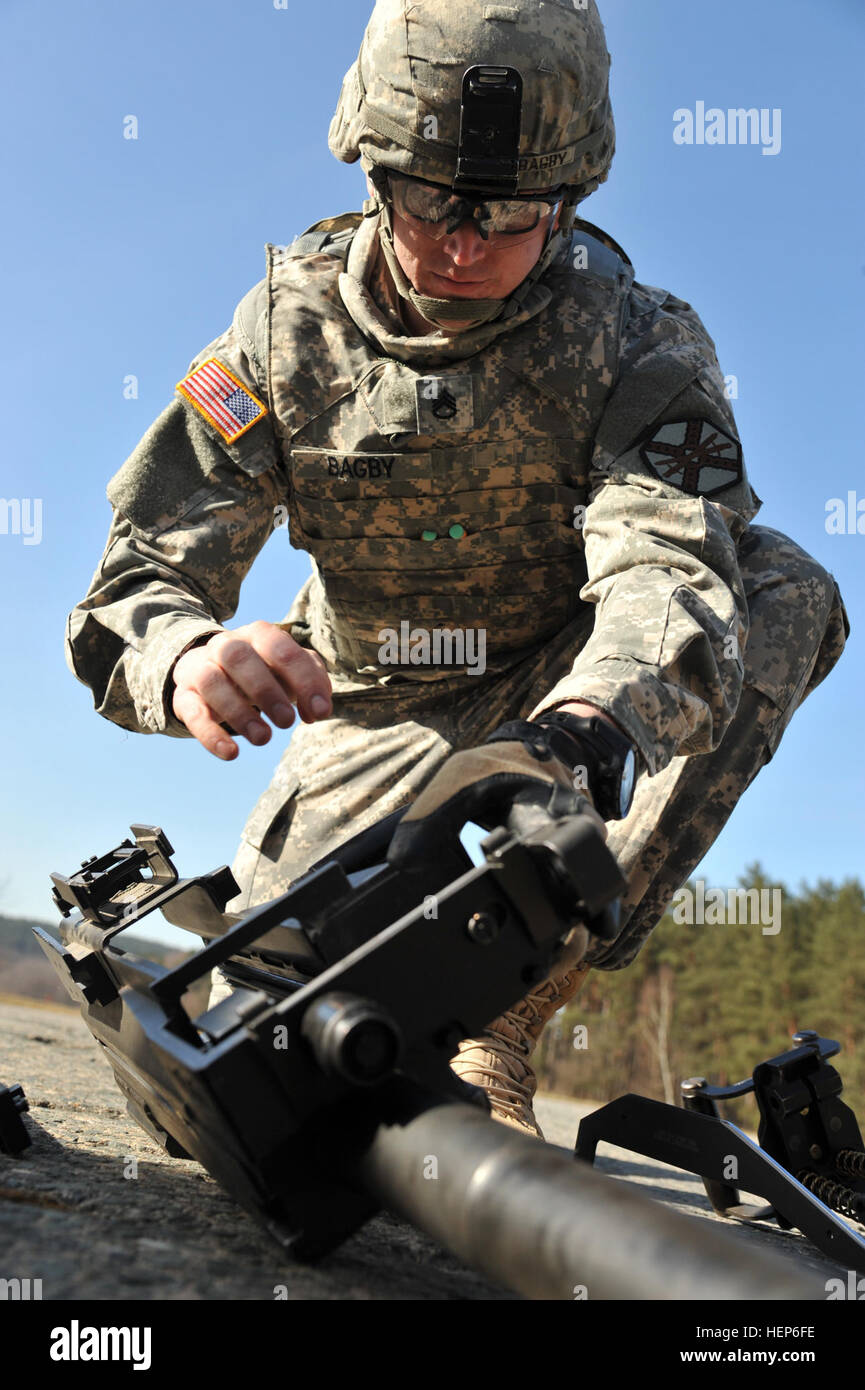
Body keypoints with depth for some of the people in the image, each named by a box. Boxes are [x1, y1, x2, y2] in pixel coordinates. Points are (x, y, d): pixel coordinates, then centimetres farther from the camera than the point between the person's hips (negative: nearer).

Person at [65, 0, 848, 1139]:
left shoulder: (634, 342, -18)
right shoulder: (288, 329, -14)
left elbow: (668, 566, -36)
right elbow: (141, 579, -20)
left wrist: (581, 724, -59)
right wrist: (188, 656, -46)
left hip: (560, 692, 1)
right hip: (379, 717, 0)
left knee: (783, 594, -28)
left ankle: (505, 1017, -27)